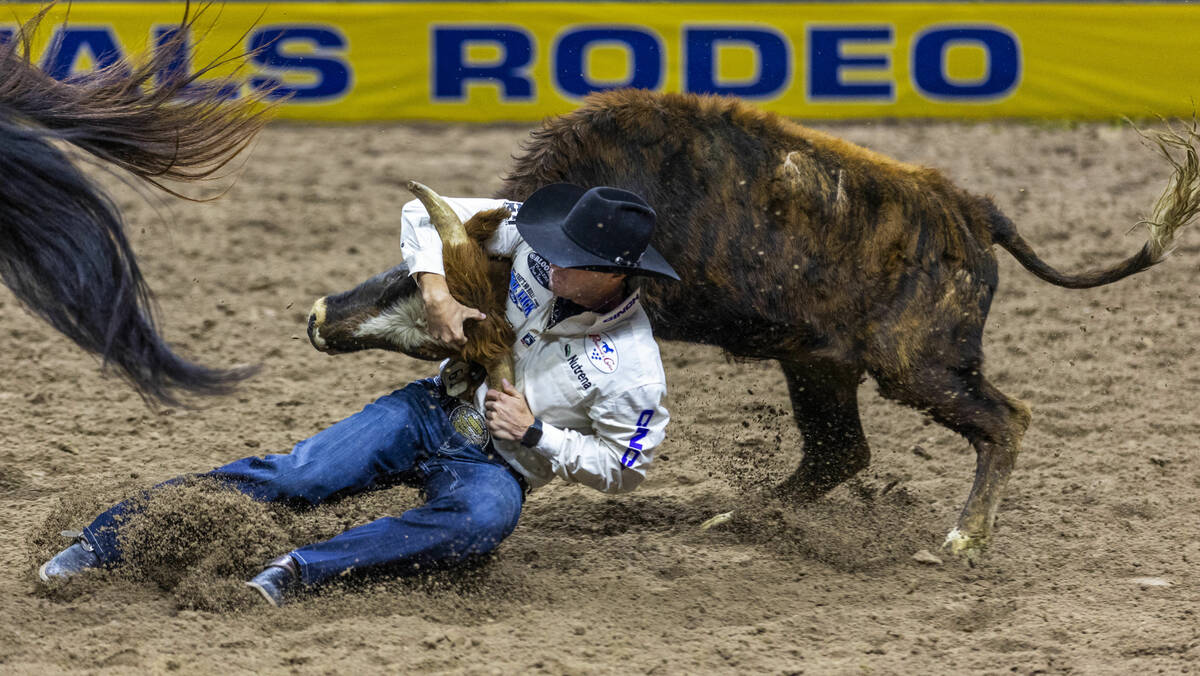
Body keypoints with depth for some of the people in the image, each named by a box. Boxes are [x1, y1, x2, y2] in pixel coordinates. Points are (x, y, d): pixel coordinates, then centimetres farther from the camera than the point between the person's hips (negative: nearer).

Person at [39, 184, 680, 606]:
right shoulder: (536, 243, -10)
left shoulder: (633, 371, -20)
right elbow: (426, 213, -2)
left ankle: (304, 568, -42)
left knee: (484, 518, -41)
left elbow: (623, 468, -8)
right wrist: (436, 294, -18)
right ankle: (111, 533, -21)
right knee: (299, 476, -20)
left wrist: (534, 434, -18)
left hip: (499, 465, -3)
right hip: (432, 411, 3)